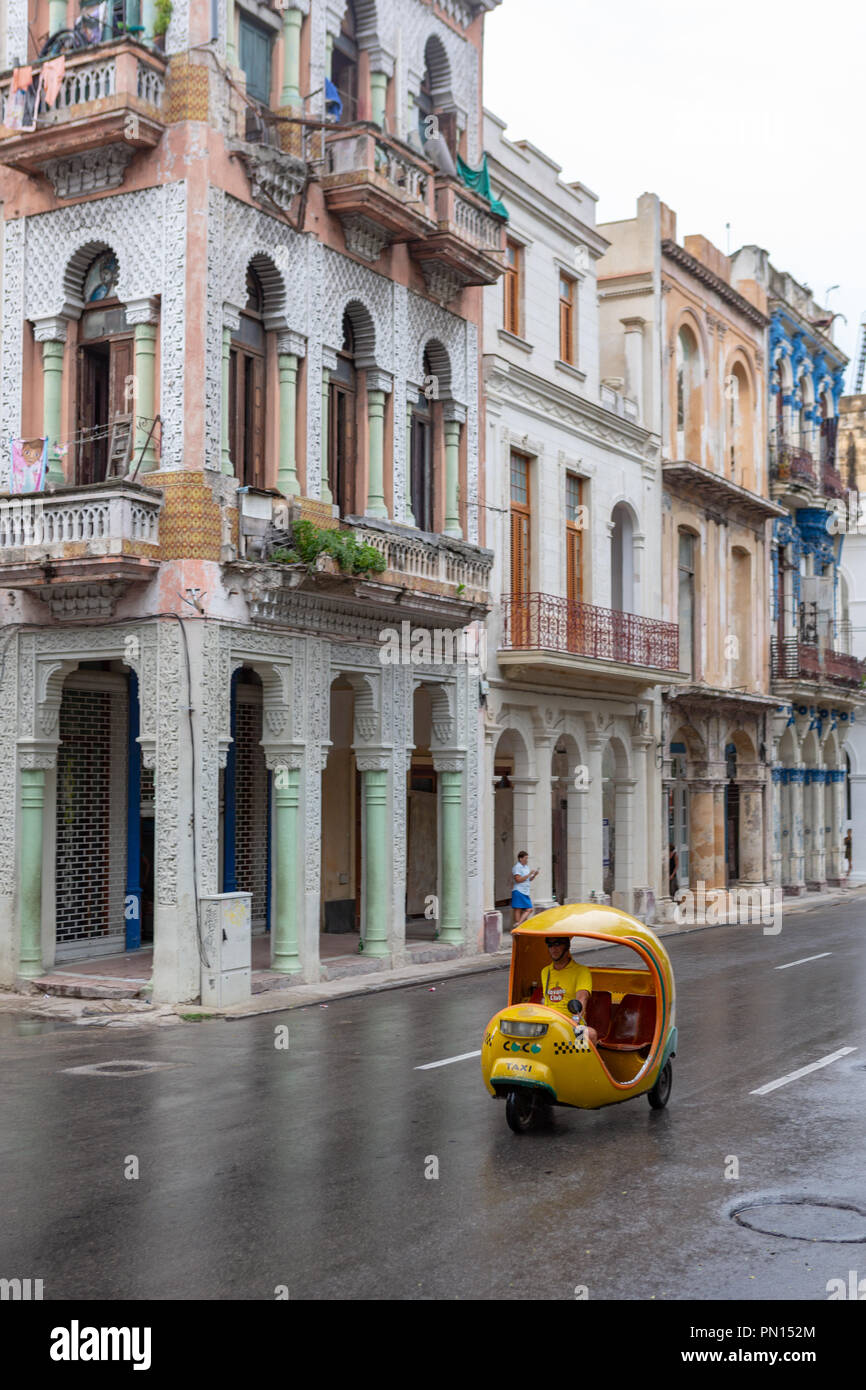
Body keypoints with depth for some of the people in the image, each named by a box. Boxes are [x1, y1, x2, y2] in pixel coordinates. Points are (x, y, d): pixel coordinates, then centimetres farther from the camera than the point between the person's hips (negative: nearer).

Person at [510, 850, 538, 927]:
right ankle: (517, 926, -7)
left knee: (529, 909, 1)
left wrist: (534, 875, 6)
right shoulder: (517, 867, -9)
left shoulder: (526, 867, 19)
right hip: (518, 892, -9)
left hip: (525, 893, 9)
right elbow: (518, 879, -19)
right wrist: (529, 874, -16)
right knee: (518, 910, -7)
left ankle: (519, 923, -5)